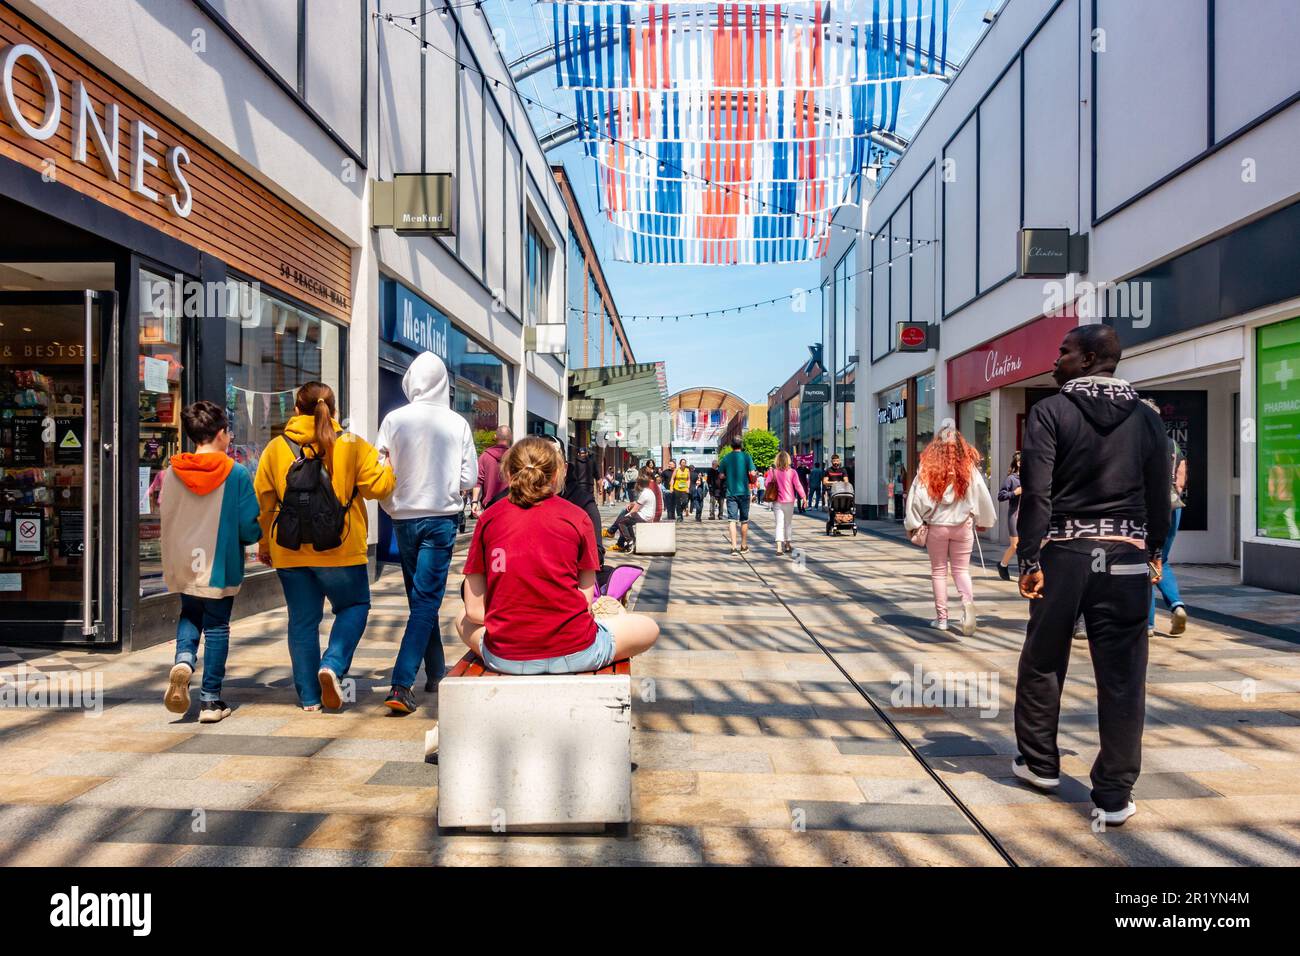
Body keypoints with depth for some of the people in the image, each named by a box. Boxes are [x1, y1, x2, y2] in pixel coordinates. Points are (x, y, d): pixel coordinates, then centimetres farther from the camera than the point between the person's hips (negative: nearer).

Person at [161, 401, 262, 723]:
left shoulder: (172, 472, -3)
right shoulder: (237, 474, -13)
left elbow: (166, 518, 7)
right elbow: (249, 528, -13)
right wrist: (256, 535, 10)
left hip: (183, 565, 3)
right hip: (220, 565, -3)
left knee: (189, 616, 24)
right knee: (217, 627, 8)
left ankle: (183, 661, -4)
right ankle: (210, 700, 11)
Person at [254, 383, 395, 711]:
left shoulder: (275, 449, 3)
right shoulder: (352, 445, -5)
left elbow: (262, 501, 6)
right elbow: (379, 486, -6)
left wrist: (264, 544, 18)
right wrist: (389, 465, 15)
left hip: (289, 551, 3)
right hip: (340, 549, -2)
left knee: (302, 620, 11)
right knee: (354, 605, 16)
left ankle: (309, 696, 17)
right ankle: (333, 665, -7)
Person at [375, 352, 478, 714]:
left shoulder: (394, 420, -5)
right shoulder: (457, 424, -6)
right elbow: (470, 479, -4)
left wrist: (391, 504, 14)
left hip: (404, 518, 2)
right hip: (441, 518, -2)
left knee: (421, 598, 17)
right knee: (426, 600, 0)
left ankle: (436, 673, 29)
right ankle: (401, 685, -10)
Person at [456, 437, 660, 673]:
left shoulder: (489, 518, 2)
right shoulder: (576, 517, -2)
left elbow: (474, 609, 2)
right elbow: (585, 603, -3)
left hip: (504, 659, 1)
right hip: (573, 653, -1)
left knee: (463, 620, 34)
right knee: (649, 627, 23)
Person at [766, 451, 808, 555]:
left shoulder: (773, 471, -3)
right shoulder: (792, 472, -6)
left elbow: (767, 484, -1)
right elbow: (798, 485, -7)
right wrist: (804, 497, -1)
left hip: (777, 502, 1)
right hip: (789, 501, -1)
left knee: (779, 524, -1)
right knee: (788, 524, 14)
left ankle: (779, 547, -15)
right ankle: (787, 546, 25)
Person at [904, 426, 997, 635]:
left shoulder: (927, 468, -10)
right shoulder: (969, 467, -5)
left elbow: (917, 497, -9)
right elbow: (982, 495, 1)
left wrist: (912, 524, 1)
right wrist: (983, 522, 14)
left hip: (936, 526, -1)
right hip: (962, 526, 1)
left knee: (939, 571, 11)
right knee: (961, 569, 11)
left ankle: (941, 618, 14)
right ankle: (967, 601, -16)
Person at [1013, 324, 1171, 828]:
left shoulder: (1050, 412, -4)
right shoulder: (1146, 418, 7)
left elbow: (1036, 492, -11)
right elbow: (1159, 495, 8)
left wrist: (1029, 558, -9)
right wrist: (1154, 550, 19)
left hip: (1063, 551, -2)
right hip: (1126, 555, 3)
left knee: (1043, 663, 14)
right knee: (1122, 675, 5)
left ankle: (1040, 763, 28)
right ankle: (1114, 795, 10)